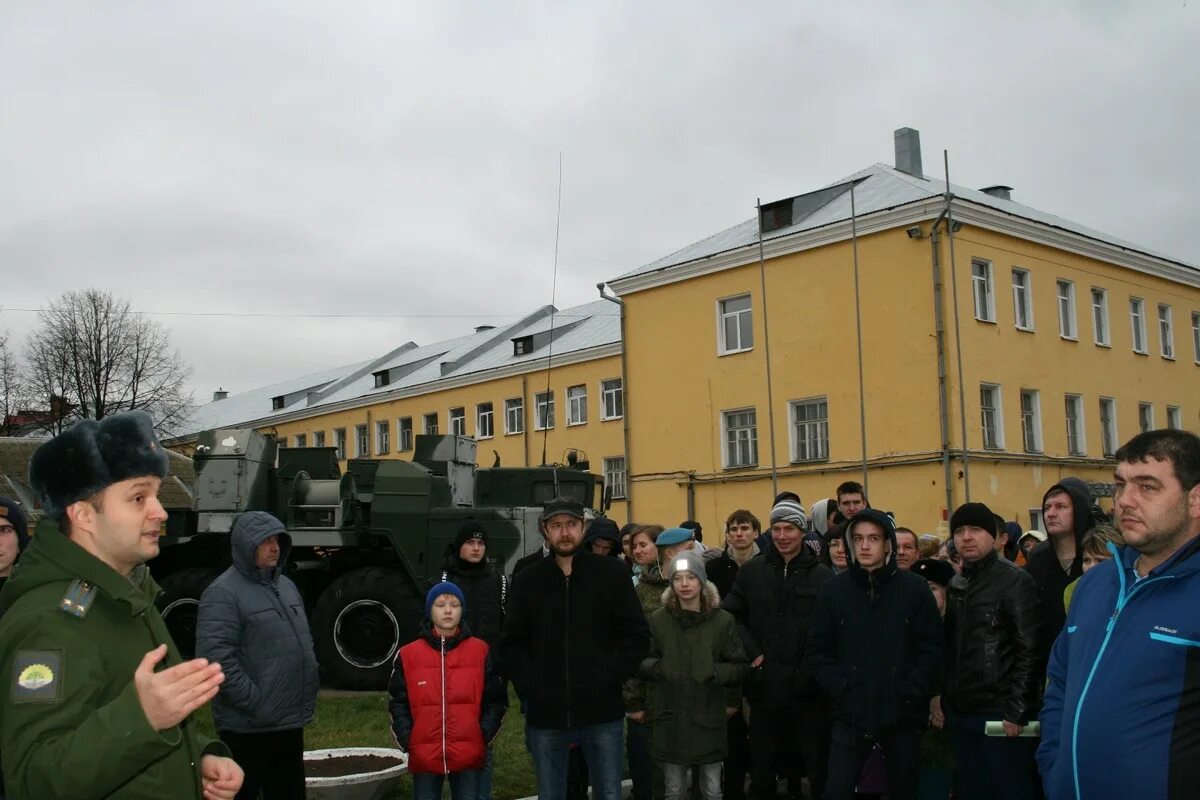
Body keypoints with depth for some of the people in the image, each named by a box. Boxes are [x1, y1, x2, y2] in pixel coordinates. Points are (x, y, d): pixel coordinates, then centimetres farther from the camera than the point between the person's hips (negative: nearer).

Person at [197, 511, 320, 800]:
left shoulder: (286, 585, 13)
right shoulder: (223, 593, -14)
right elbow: (216, 659, -23)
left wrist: (309, 691, 13)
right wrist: (255, 703, -21)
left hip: (290, 723, 8)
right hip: (248, 729, -8)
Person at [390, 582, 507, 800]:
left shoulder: (481, 651, 3)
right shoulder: (408, 655, 3)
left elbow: (496, 700, 6)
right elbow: (398, 703, 6)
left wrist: (484, 735, -4)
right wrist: (407, 741, -3)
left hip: (469, 756, 0)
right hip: (424, 756, 1)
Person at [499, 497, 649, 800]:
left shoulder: (612, 573, 1)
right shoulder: (529, 579, 6)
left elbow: (637, 636, 0)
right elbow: (511, 644, 7)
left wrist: (607, 679, -10)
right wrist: (530, 686, -7)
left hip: (601, 713, -1)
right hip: (544, 715, 2)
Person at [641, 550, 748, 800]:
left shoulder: (723, 620, -3)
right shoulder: (658, 620, 1)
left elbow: (739, 666, 0)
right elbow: (642, 662, 5)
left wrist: (714, 671, -16)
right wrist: (658, 667, -13)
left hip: (708, 718, -1)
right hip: (670, 719, 1)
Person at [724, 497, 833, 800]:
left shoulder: (822, 575, -1)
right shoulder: (751, 571, 5)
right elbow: (731, 615, 4)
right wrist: (752, 652, -5)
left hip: (808, 686, -2)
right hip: (765, 683, 2)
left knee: (818, 764, 8)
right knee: (762, 764, 13)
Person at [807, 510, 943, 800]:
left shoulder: (915, 588, -1)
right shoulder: (833, 589, 1)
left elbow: (931, 647, -3)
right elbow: (817, 652, 1)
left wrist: (910, 692, -11)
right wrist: (841, 689, -10)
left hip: (902, 715, 0)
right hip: (850, 715, 0)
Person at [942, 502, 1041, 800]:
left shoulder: (1015, 581, -7)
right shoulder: (955, 585, 14)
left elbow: (1029, 650, -13)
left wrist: (1017, 710, -16)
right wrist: (945, 702, 11)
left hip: (1000, 713, -7)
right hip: (961, 713, 7)